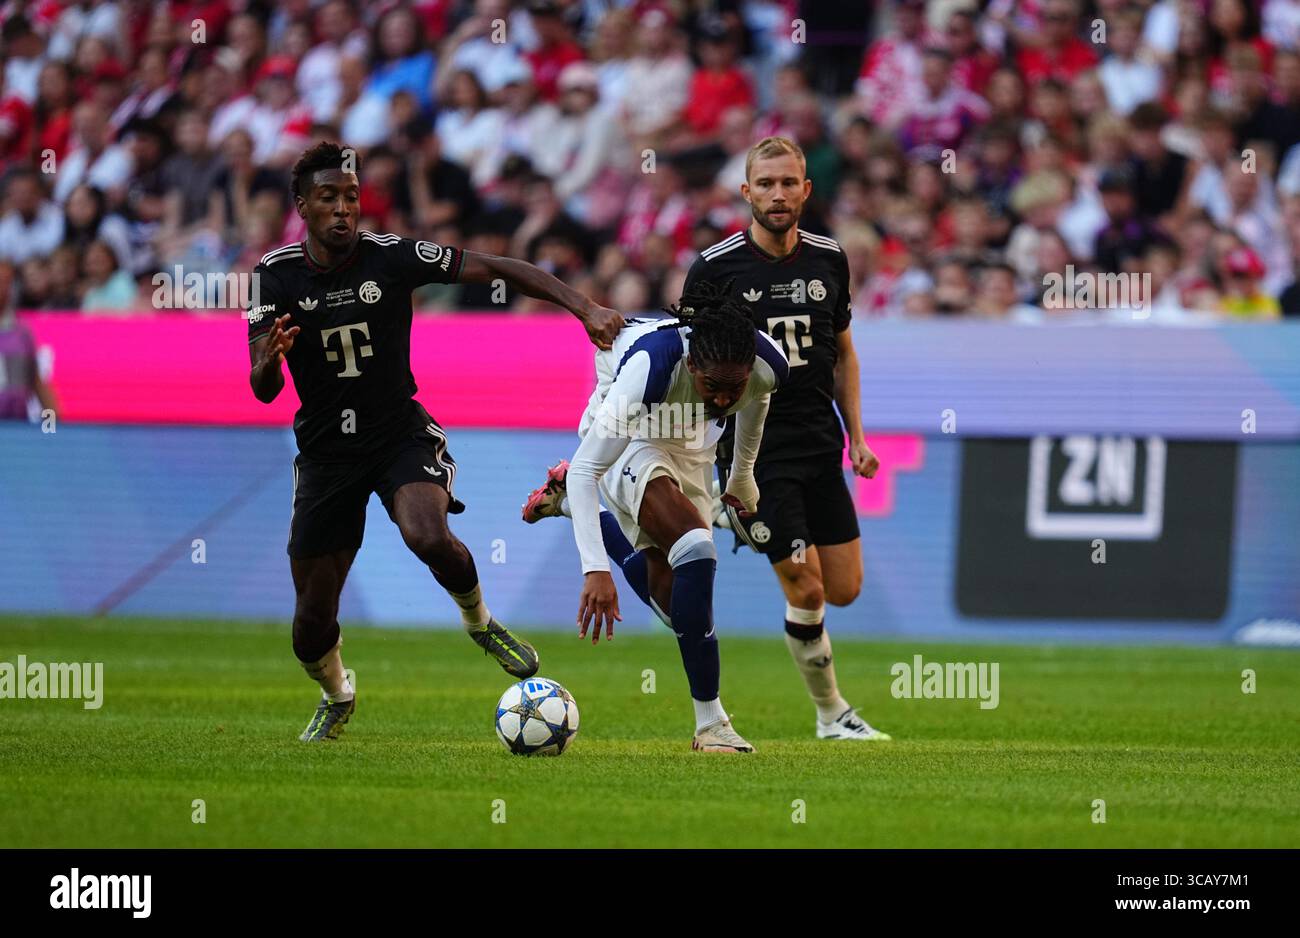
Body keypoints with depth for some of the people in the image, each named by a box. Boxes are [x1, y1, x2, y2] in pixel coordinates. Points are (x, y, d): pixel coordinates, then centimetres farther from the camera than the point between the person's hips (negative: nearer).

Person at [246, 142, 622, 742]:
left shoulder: (392, 256, -11)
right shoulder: (276, 276, -8)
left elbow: (499, 269, -10)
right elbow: (263, 392, -10)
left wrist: (584, 308, -19)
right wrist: (270, 360, -34)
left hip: (402, 434, -2)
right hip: (324, 450, 2)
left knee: (429, 538, -33)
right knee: (313, 618, 1)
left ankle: (478, 621, 0)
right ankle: (335, 697, 36)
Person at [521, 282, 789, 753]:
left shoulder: (770, 364, -28)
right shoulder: (651, 364, -43)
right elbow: (585, 469, -40)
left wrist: (742, 477, 17)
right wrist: (596, 570, -48)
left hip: (691, 443, 5)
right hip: (627, 429, -5)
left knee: (670, 596, 8)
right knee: (696, 549, -29)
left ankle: (567, 501, 32)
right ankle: (710, 723, -20)